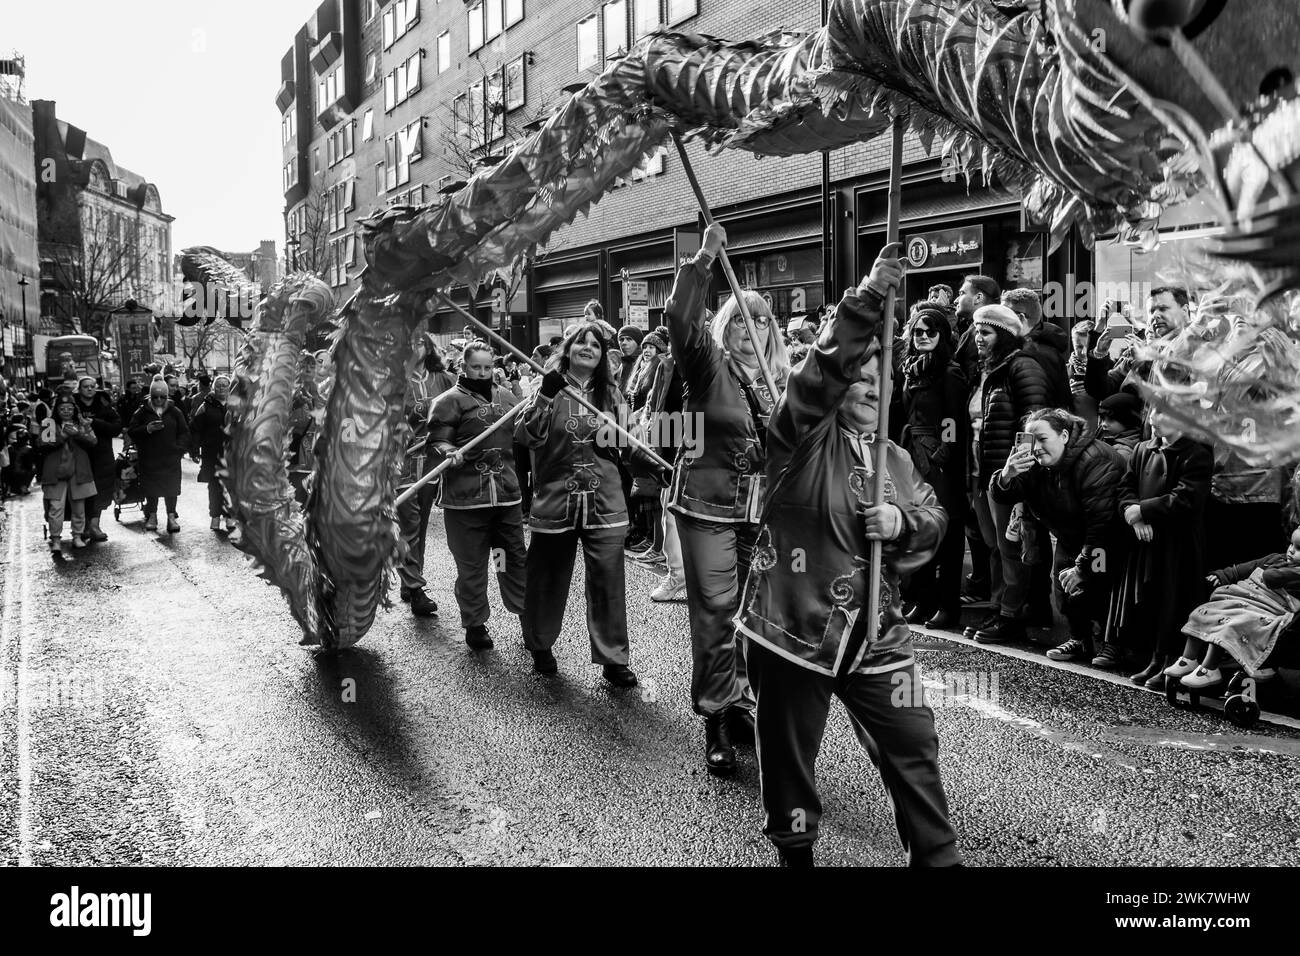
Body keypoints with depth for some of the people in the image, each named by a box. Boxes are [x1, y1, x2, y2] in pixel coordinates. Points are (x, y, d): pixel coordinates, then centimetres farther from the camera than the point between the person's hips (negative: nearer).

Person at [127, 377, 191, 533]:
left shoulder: (174, 412, 4)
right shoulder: (142, 412, 2)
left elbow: (184, 432, 8)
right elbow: (131, 432, 0)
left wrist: (181, 448, -4)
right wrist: (147, 429, -17)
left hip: (171, 458, 0)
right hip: (149, 458, 0)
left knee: (171, 488, 2)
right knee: (151, 489, 7)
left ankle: (171, 515, 10)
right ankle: (152, 515, 19)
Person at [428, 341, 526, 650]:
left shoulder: (507, 397, 15)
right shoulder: (450, 400, -2)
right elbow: (438, 441, -9)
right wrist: (450, 453, -29)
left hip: (506, 493, 4)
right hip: (465, 497, -4)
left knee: (516, 557, 11)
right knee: (471, 565, 5)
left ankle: (525, 612, 24)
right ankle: (475, 624, 19)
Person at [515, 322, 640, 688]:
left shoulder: (610, 393, 9)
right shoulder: (549, 388, -1)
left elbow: (624, 444, 21)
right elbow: (525, 437, -14)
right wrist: (545, 397, -24)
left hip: (605, 503, 2)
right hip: (555, 501, -2)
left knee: (608, 582, 0)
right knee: (548, 579, 11)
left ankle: (613, 659, 10)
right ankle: (540, 646, 32)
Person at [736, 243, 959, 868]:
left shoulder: (896, 458, 12)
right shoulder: (803, 437, -6)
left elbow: (934, 524, 10)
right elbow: (819, 373, -24)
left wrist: (902, 525, -13)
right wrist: (867, 300, -31)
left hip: (875, 637, 5)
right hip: (794, 629, -4)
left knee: (912, 747, 8)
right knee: (789, 755, 10)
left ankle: (937, 856, 25)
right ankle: (796, 850, 32)